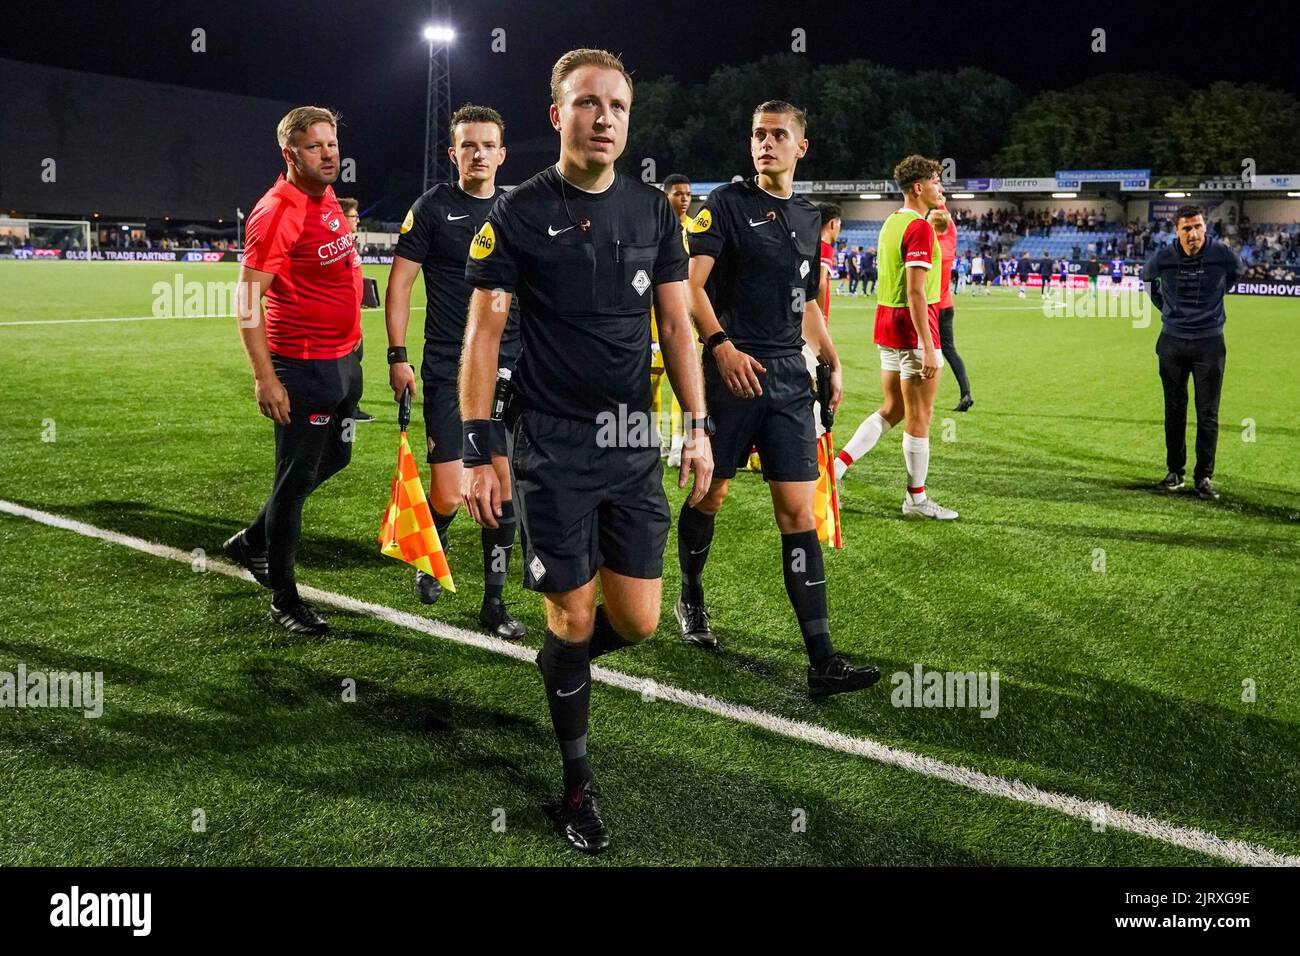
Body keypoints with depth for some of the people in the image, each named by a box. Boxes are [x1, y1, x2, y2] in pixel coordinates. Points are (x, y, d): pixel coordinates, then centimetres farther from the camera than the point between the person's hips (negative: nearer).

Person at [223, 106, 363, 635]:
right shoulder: (278, 211, -17)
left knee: (334, 458, 21)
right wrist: (265, 377, -25)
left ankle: (252, 542, 38)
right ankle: (284, 599, 14)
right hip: (305, 367, -9)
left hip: (345, 359, 9)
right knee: (297, 478, 0)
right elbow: (246, 299, -20)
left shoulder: (328, 199, 11)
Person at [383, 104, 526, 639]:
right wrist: (397, 357, -9)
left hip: (509, 368, 4)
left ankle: (494, 601, 14)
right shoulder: (433, 207, -2)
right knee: (448, 496, -6)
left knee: (503, 485, 2)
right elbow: (399, 283, -2)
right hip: (447, 370, -3)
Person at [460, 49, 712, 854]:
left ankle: (561, 665, 39)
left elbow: (677, 323, 10)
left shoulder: (653, 210, 6)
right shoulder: (519, 213, -5)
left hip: (635, 447, 4)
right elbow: (483, 334, -6)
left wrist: (699, 427, 4)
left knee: (637, 623, 4)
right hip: (553, 453, -3)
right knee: (573, 620, 2)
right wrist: (477, 452, -11)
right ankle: (578, 780, 23)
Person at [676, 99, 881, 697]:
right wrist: (721, 345, -24)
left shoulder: (808, 219, 17)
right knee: (710, 495, 8)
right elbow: (690, 284, -11)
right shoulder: (728, 203, -1)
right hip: (733, 372, -4)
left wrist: (832, 362, 18)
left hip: (789, 378, 4)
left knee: (798, 513, -2)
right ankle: (691, 599, 36)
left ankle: (822, 660, -5)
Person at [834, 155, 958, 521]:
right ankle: (917, 498, 13)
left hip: (887, 322, 9)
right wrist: (928, 348, -22)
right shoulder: (920, 229, -16)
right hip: (914, 327, -9)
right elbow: (915, 292, -22)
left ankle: (837, 464, 8)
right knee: (919, 417, 2)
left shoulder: (891, 222, 13)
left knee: (891, 410, 16)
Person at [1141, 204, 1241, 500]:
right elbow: (1146, 278, 16)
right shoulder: (1163, 258, -8)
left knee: (1208, 414, 0)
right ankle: (1175, 471, 19)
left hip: (1209, 342, -1)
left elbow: (1236, 272, 16)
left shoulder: (1221, 254, -9)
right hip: (1172, 342, 1)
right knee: (1174, 410, 9)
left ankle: (1204, 476, 8)